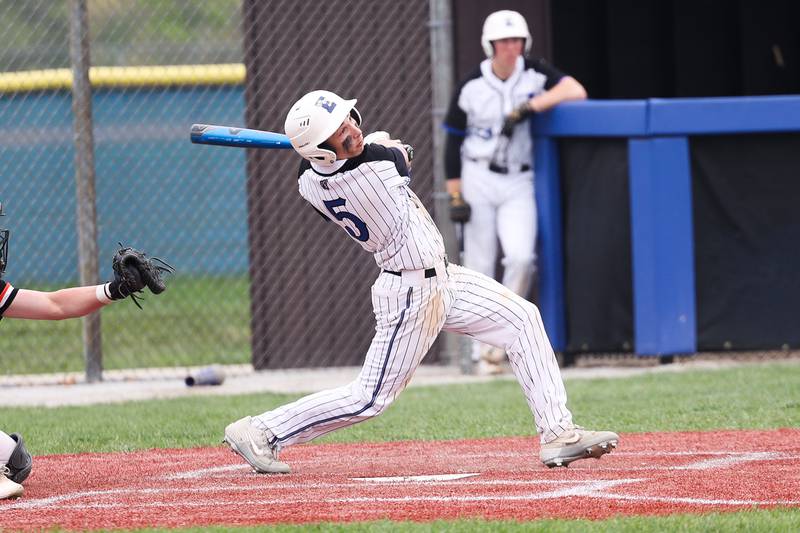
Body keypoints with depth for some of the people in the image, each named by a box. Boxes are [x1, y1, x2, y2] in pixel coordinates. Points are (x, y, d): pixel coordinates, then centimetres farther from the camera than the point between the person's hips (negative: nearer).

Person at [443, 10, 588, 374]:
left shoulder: (534, 74, 0)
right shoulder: (471, 87, -2)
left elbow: (576, 91, -14)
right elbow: (452, 145, 2)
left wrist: (529, 107, -20)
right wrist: (456, 198, -4)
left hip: (518, 184, 1)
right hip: (478, 180, -1)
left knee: (521, 257, -19)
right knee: (480, 268, -1)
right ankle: (482, 351, 7)